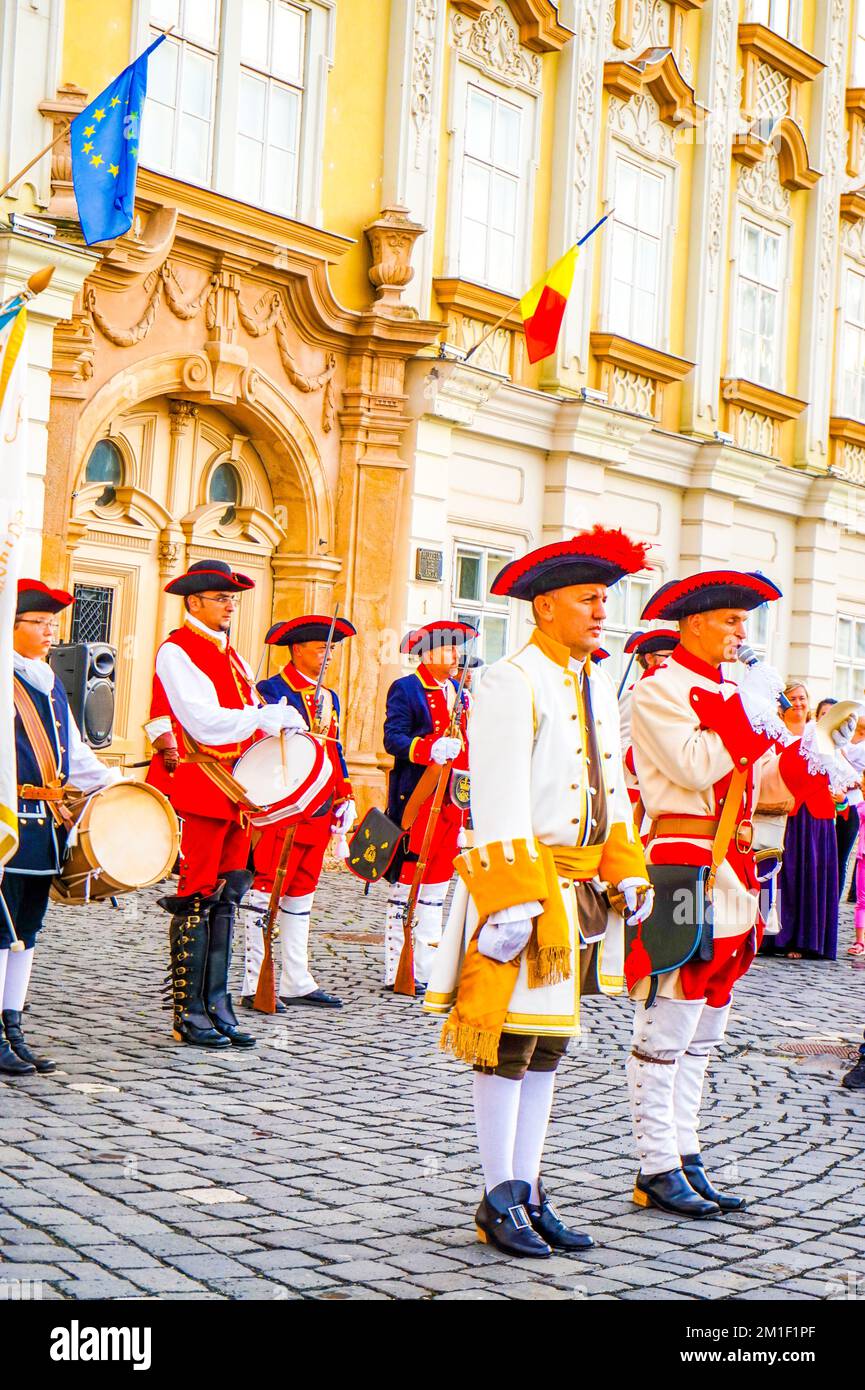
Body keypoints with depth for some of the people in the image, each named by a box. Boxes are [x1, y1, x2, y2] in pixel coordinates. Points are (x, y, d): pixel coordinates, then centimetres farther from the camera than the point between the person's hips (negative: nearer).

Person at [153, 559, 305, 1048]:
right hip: (202, 790, -8)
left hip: (237, 788, 8)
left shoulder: (230, 654, 19)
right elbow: (205, 722, -19)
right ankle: (189, 1013, 1)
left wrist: (280, 724, -2)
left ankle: (217, 1004, 15)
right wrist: (272, 716, -19)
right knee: (198, 899, -4)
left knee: (226, 898, 9)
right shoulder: (176, 650, -7)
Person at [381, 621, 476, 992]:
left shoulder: (459, 691, 19)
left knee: (436, 884, 10)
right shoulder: (405, 689, -4)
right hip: (416, 800, -7)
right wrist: (431, 748, -28)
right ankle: (398, 972, 0)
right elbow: (393, 739, -13)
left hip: (451, 802, 8)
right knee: (406, 883, -4)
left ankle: (426, 970, 16)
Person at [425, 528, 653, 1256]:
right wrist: (514, 897, -21)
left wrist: (628, 867, 13)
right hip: (521, 880, -8)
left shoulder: (598, 685, 15)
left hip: (578, 888, 8)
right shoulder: (509, 684, -11)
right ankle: (500, 1201, 9)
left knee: (549, 1043, 13)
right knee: (510, 1042, -2)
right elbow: (499, 801, -17)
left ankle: (528, 1192, 21)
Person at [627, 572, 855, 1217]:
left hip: (731, 873, 9)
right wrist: (750, 706, -14)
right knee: (665, 1031, -4)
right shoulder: (660, 690, -6)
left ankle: (687, 1159, 20)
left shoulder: (731, 693, 19)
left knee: (703, 1035, 13)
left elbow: (773, 779, 17)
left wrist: (832, 746, 3)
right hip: (682, 867, -9)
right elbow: (696, 765, -20)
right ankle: (658, 1169, 3)